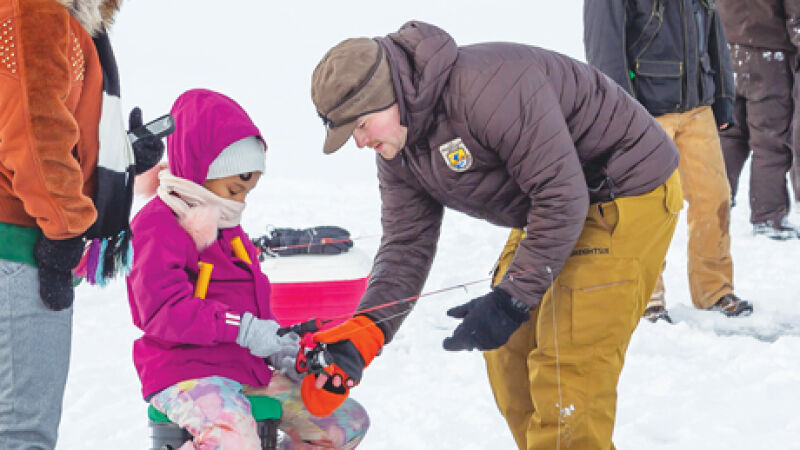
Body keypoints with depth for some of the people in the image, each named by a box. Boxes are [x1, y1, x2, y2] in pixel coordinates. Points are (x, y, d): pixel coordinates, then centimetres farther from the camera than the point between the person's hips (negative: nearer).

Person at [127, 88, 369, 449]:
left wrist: (277, 347, 7)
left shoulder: (228, 228, 20)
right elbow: (163, 311, -22)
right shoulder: (158, 226, -10)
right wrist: (243, 328, -25)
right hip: (187, 373, -9)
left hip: (248, 370, 9)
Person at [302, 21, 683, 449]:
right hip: (554, 203, 10)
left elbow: (561, 197, -30)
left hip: (630, 192, -10)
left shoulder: (486, 88, -32)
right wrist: (361, 336, -16)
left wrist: (510, 300, -28)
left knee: (566, 369, -15)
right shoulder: (397, 152, -1)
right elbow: (406, 245, -1)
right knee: (510, 355, 12)